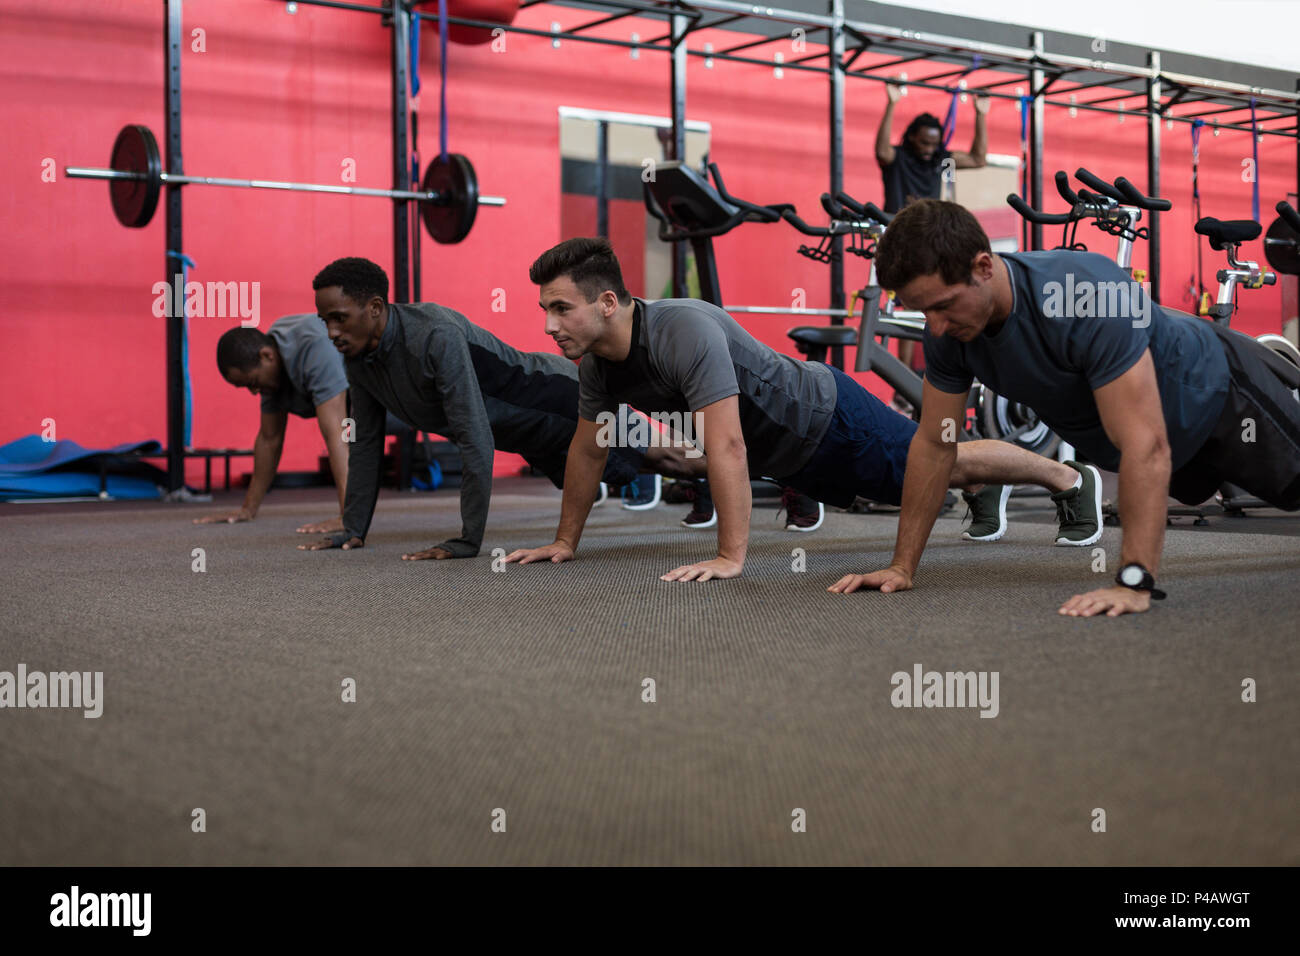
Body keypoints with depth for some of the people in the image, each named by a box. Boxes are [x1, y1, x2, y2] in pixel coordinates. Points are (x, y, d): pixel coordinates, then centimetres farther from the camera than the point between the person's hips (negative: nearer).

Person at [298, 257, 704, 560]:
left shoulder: (436, 337, -39)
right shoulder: (358, 359, -12)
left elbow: (476, 440, -41)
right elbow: (366, 442, 1)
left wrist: (467, 541, -39)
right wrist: (353, 529, 0)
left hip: (556, 394, -8)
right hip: (529, 433, 8)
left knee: (651, 455, 8)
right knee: (620, 469, 26)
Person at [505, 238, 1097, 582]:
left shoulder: (685, 332, -40)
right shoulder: (597, 360, -14)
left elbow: (727, 446, -44)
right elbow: (589, 448, 0)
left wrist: (730, 557, -45)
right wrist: (564, 542, 3)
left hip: (827, 418, -7)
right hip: (786, 457, 7)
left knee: (943, 464, 11)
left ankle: (1071, 480, 35)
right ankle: (986, 491, 58)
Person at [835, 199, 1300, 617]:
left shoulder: (1089, 295, -46)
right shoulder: (947, 327, -25)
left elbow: (1147, 447, -48)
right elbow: (934, 444, -14)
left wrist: (1134, 584, -52)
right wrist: (902, 566, -14)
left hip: (1214, 393, -6)